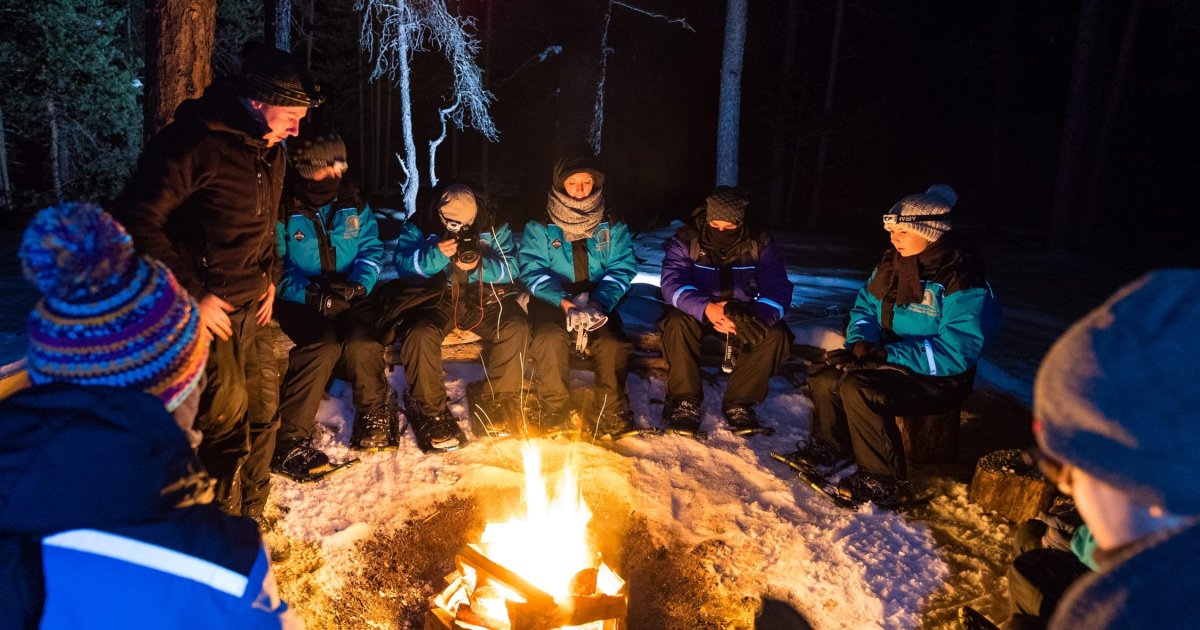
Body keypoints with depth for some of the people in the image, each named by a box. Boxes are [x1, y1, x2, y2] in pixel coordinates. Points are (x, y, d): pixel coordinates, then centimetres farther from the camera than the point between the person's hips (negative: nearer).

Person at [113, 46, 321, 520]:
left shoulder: (271, 153, 10)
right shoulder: (193, 142, -16)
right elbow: (137, 219, -18)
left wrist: (269, 276, 9)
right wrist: (192, 295, -18)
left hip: (251, 305, 8)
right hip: (203, 305, -8)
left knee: (262, 410, 13)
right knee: (227, 411, -11)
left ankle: (249, 517, 31)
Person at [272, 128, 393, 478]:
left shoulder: (353, 206, 7)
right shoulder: (283, 210, -6)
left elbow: (371, 250, 4)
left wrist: (358, 284, -16)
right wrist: (312, 293, -26)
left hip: (347, 299, 3)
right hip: (298, 301, -3)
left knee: (363, 343, -27)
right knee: (324, 344, -31)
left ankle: (373, 418, -3)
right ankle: (289, 441, -20)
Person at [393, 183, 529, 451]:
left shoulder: (493, 227, 2)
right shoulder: (419, 227, 0)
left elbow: (511, 268, -5)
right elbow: (404, 266, -12)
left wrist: (480, 266, -24)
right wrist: (436, 255, -29)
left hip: (482, 296, 1)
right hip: (435, 296, -1)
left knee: (516, 327, -27)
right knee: (421, 333, -34)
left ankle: (499, 401, -10)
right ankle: (430, 412, -18)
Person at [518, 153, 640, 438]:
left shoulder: (612, 226, 8)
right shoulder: (540, 227, 3)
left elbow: (621, 268, 0)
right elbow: (532, 271, -5)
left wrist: (600, 302, -19)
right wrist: (561, 300, -23)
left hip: (598, 300, 1)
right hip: (552, 300, -1)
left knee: (612, 343, -27)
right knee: (550, 337, -32)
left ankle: (611, 413, -8)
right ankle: (554, 412, -16)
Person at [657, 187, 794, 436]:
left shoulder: (759, 245, -7)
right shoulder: (687, 242, -11)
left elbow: (778, 289, -16)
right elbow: (671, 283, -25)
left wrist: (753, 319, -38)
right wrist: (706, 308, -45)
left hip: (743, 319, 2)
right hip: (697, 312, -1)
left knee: (776, 334, -26)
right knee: (677, 322, -33)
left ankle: (739, 402, -12)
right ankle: (684, 399, -20)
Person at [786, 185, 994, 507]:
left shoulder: (962, 279, -20)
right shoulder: (893, 263, 3)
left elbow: (956, 353, -25)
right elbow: (865, 308, 11)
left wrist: (885, 354, -29)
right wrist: (862, 342, -12)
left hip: (940, 378, -8)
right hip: (892, 360, 8)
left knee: (858, 388, -29)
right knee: (826, 377, -9)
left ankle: (884, 482, -14)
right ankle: (831, 450, 13)